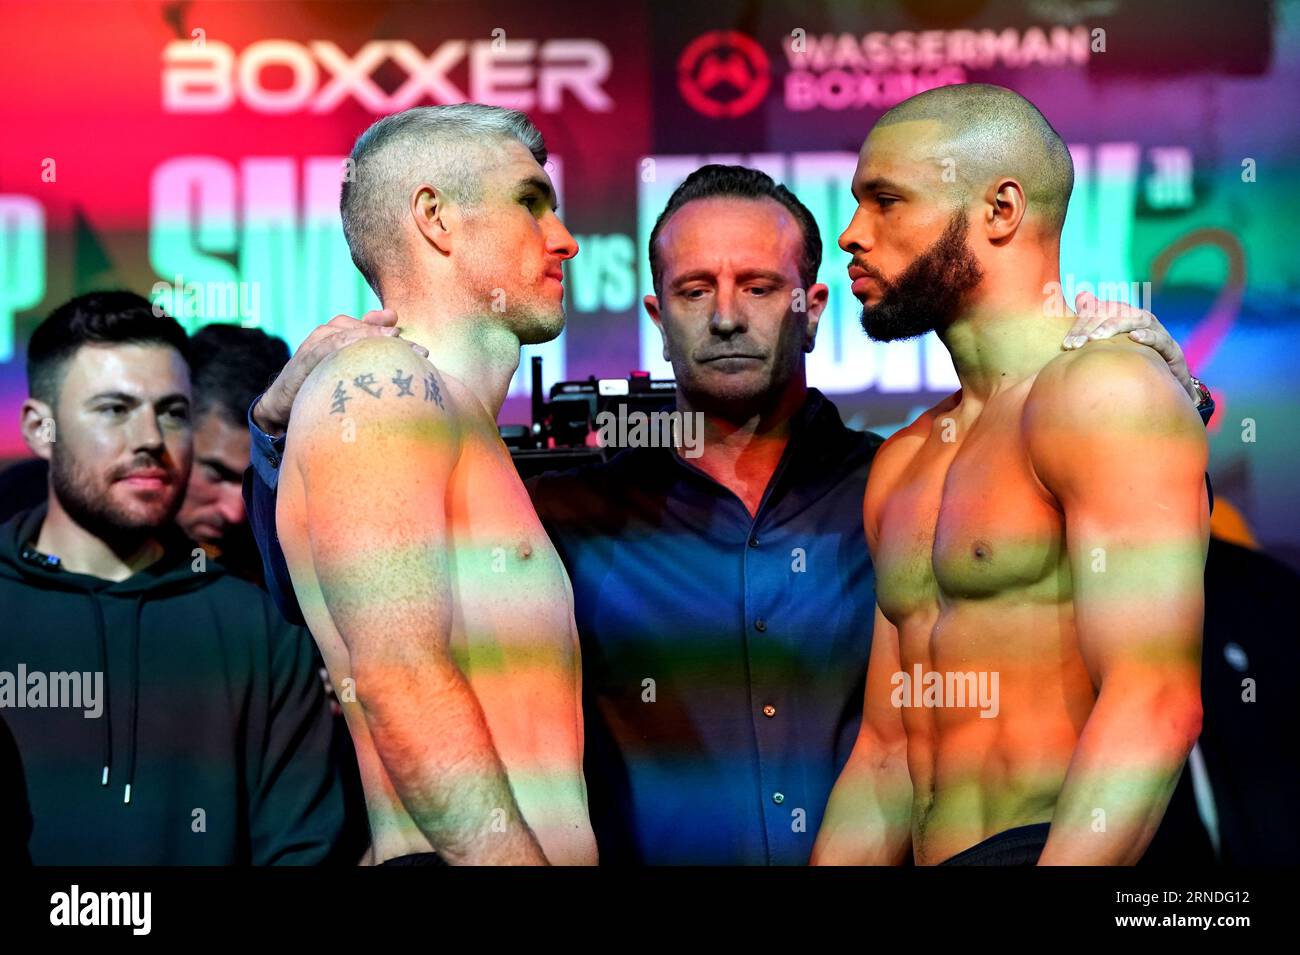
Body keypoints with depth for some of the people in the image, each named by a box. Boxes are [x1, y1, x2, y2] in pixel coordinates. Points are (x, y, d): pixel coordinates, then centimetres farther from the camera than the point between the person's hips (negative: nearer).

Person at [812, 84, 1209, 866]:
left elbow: (1156, 710, -19)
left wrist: (1066, 858, -27)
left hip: (1064, 852, -9)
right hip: (938, 854, 9)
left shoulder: (1102, 391, -8)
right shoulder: (904, 462, 19)